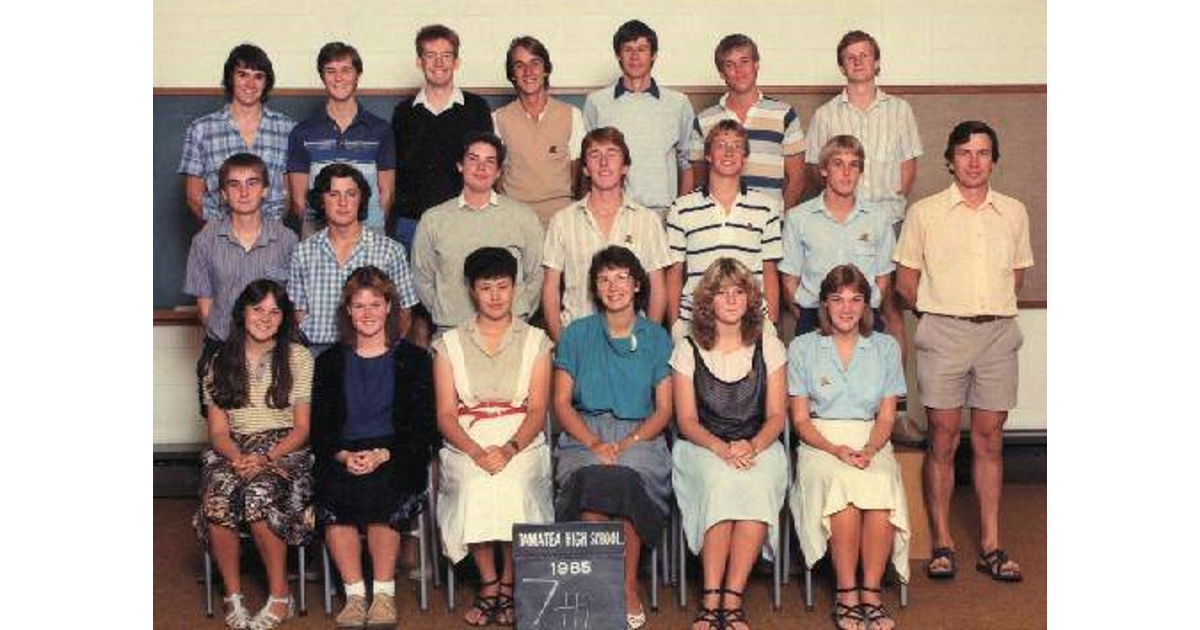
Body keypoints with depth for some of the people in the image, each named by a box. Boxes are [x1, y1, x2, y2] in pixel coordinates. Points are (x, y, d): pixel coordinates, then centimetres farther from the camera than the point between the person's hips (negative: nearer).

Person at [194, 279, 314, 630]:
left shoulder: (298, 358, 6)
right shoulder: (222, 362, 13)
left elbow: (303, 427, 1)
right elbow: (218, 431, 8)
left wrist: (267, 459, -15)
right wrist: (238, 457, -14)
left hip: (285, 451, -2)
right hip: (233, 451, 2)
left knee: (259, 494, -34)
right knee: (217, 495, -31)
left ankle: (280, 598, -20)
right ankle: (232, 596, -16)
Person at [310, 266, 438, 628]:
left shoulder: (413, 359, 10)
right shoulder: (330, 362, 18)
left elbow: (423, 428, 3)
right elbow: (319, 428, 12)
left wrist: (383, 455, -14)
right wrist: (342, 456, -10)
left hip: (397, 458, -2)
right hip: (342, 458, 2)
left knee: (379, 489, -33)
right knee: (334, 493, -30)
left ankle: (384, 594, -23)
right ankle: (355, 595, -25)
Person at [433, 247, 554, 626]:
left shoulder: (535, 341, 12)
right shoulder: (450, 344, 12)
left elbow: (537, 410, 1)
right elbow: (446, 415, 3)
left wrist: (509, 449, -17)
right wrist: (476, 452, -15)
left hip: (521, 443, 0)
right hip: (466, 444, 1)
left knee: (513, 484, -32)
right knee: (475, 485, -32)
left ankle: (508, 584, -14)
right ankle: (489, 584, -16)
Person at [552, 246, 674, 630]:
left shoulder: (656, 338, 12)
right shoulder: (576, 335, 12)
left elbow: (664, 409, 7)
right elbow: (562, 403, 6)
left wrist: (628, 443, -11)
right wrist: (595, 443, -12)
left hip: (640, 435, 0)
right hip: (584, 434, 0)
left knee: (626, 478, -34)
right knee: (593, 477, -34)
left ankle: (629, 589, -20)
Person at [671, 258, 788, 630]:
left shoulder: (769, 347, 11)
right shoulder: (689, 350, 7)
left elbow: (776, 416, 6)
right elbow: (687, 420, 2)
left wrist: (752, 446, -16)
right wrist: (721, 448, -18)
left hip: (758, 446, 1)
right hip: (703, 446, -1)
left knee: (756, 486, -34)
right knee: (721, 481, -35)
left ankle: (731, 600, -31)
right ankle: (712, 599, -32)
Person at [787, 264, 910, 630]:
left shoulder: (886, 348, 13)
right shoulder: (803, 348, 8)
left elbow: (886, 415, 8)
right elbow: (800, 419, 4)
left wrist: (869, 450, -12)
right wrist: (836, 450, -14)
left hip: (872, 443, 2)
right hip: (819, 443, -1)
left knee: (880, 486, -33)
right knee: (842, 483, -35)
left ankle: (871, 593, -25)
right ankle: (846, 595, -27)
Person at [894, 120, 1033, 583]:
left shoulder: (1014, 212, 10)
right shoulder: (925, 213, 2)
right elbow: (905, 280, 6)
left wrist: (989, 304, 12)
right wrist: (941, 308, 8)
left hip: (998, 333, 2)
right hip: (944, 334, -2)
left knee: (989, 440, 6)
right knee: (943, 440, 0)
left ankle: (990, 544, 13)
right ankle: (941, 542, 10)